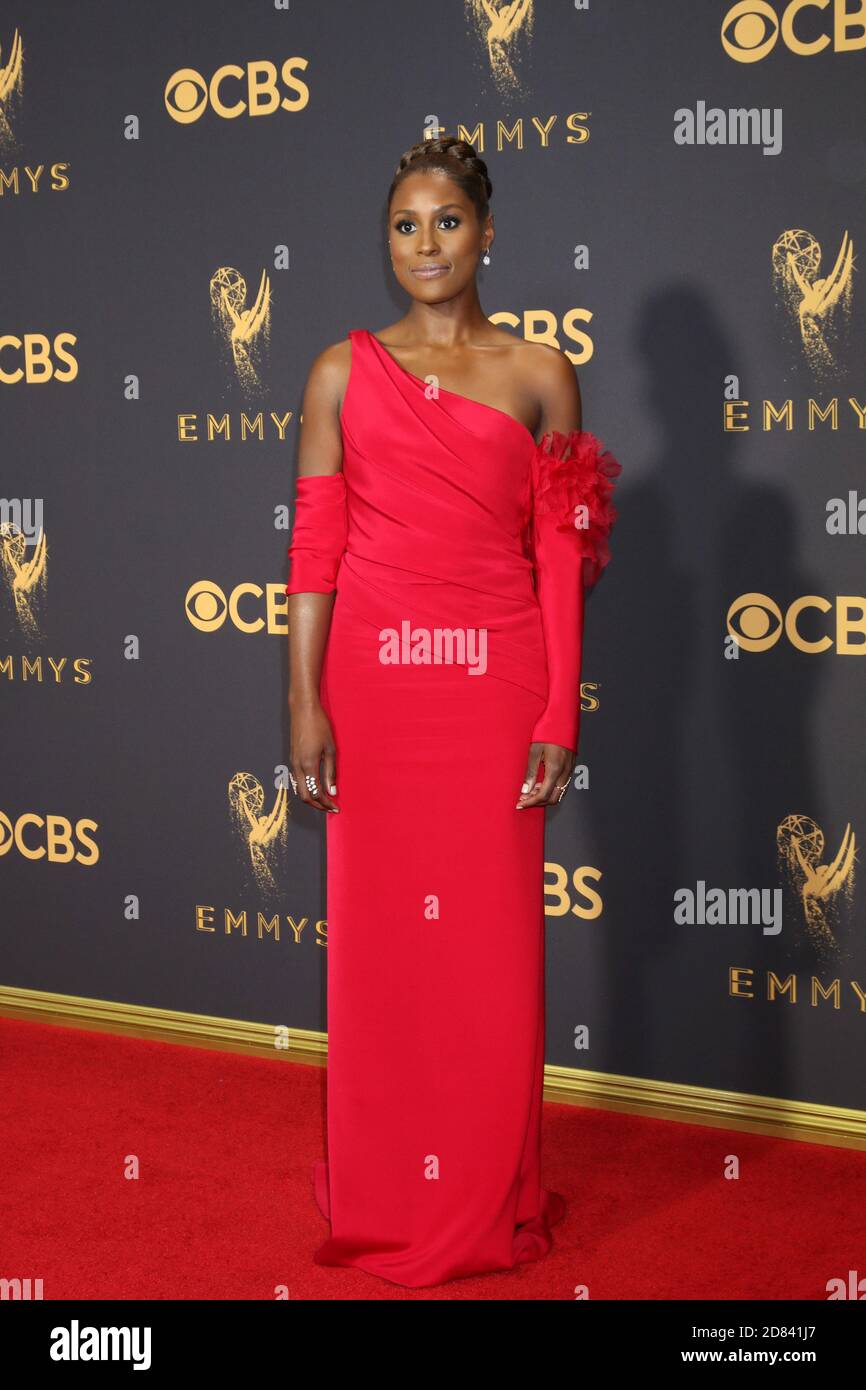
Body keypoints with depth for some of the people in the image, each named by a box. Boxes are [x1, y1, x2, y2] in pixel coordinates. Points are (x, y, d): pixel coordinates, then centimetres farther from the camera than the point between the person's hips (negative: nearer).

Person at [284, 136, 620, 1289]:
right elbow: (315, 546, 2)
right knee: (380, 942, 6)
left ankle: (493, 1202, 22)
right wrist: (304, 705, -5)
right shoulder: (343, 371, 6)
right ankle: (383, 1201, 23)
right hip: (374, 683, 0)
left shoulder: (540, 375, 6)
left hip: (495, 685, 0)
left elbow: (560, 561, 2)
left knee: (494, 947, 4)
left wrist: (561, 715, -3)